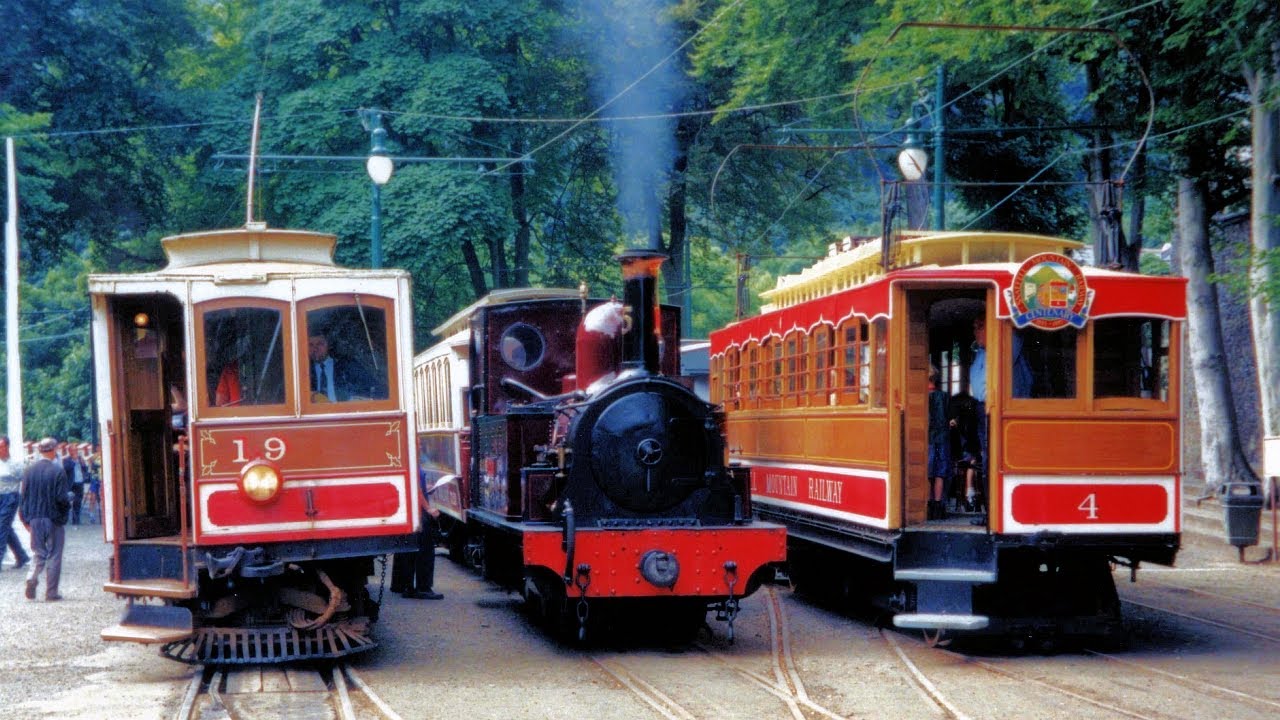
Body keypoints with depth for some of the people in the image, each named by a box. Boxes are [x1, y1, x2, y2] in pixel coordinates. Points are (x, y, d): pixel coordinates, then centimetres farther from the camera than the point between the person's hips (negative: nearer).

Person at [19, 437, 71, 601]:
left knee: (39, 554, 15)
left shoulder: (29, 470, 0)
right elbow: (62, 498, -16)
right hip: (54, 519, -4)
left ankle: (32, 578, -11)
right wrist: (70, 499, 6)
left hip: (35, 520, 4)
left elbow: (24, 495, 4)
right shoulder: (57, 471, -13)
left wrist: (26, 519, 12)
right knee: (54, 556, 6)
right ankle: (51, 593, 7)